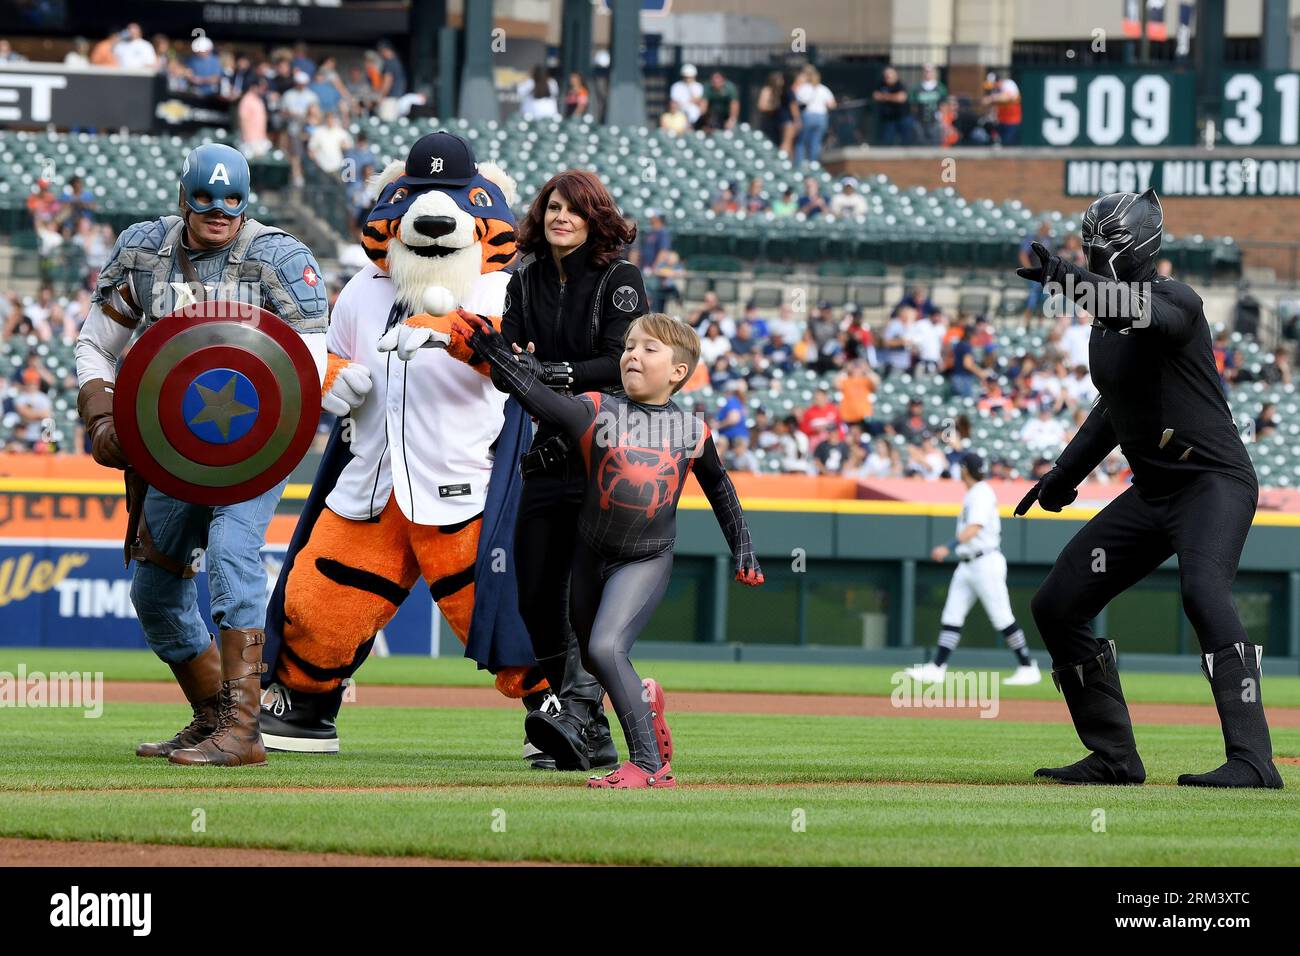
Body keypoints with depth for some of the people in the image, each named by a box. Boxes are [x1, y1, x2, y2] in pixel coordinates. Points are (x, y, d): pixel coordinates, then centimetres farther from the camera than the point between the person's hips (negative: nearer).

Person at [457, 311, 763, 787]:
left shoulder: (692, 430, 0)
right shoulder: (596, 411, -4)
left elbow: (718, 486, 17)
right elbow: (536, 396, -17)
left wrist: (742, 549, 19)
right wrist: (492, 348, -29)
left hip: (646, 560, -3)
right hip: (592, 553, 3)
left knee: (606, 647, -24)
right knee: (593, 659, 17)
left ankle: (648, 764, -20)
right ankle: (644, 699, 51)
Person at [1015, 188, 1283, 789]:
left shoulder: (1176, 302, -14)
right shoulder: (1107, 324, 11)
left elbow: (1141, 309, -39)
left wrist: (1069, 279, -51)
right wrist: (1063, 477, 24)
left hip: (1214, 482, -9)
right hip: (1151, 491, 9)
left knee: (1203, 592, -34)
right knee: (1057, 607, 7)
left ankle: (1251, 758, -39)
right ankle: (1113, 757, 15)